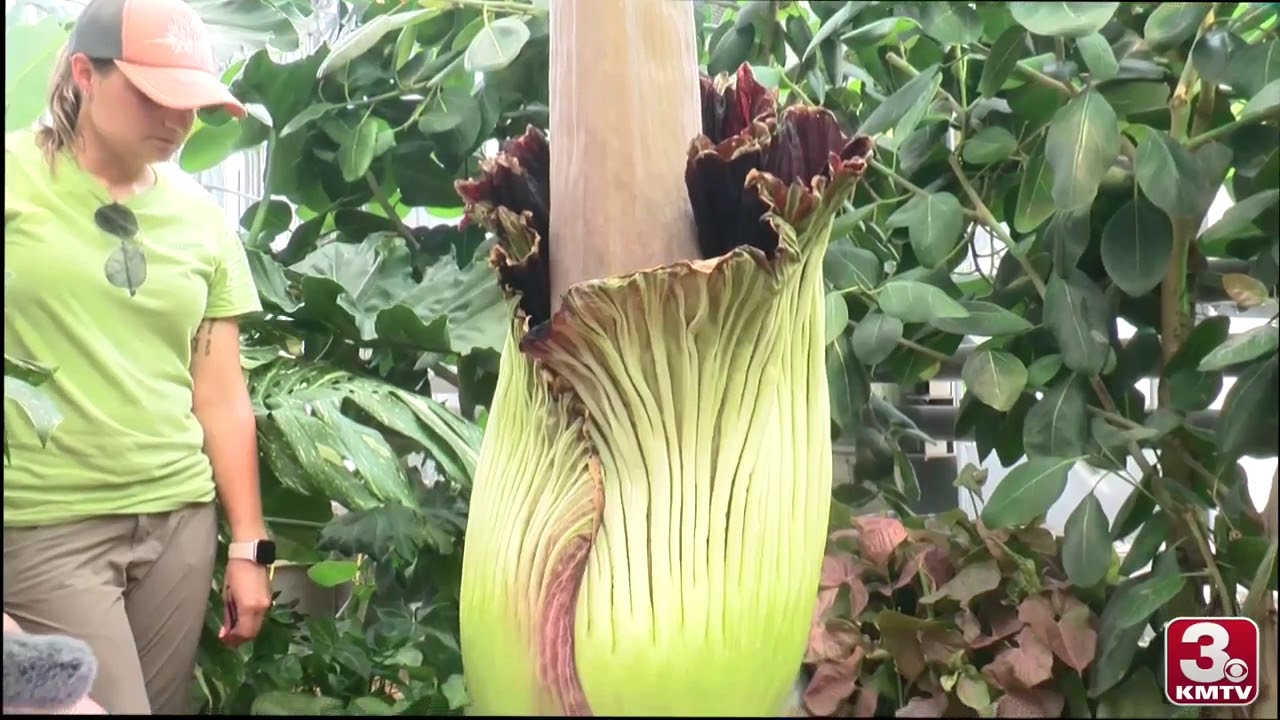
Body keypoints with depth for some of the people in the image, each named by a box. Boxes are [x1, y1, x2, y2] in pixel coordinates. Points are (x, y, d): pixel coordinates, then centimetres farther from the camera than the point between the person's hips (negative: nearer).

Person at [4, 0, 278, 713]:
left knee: (166, 705, 10)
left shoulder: (202, 215, 7)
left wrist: (250, 545, 10)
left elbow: (222, 396, 10)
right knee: (97, 704, -7)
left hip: (180, 517, 4)